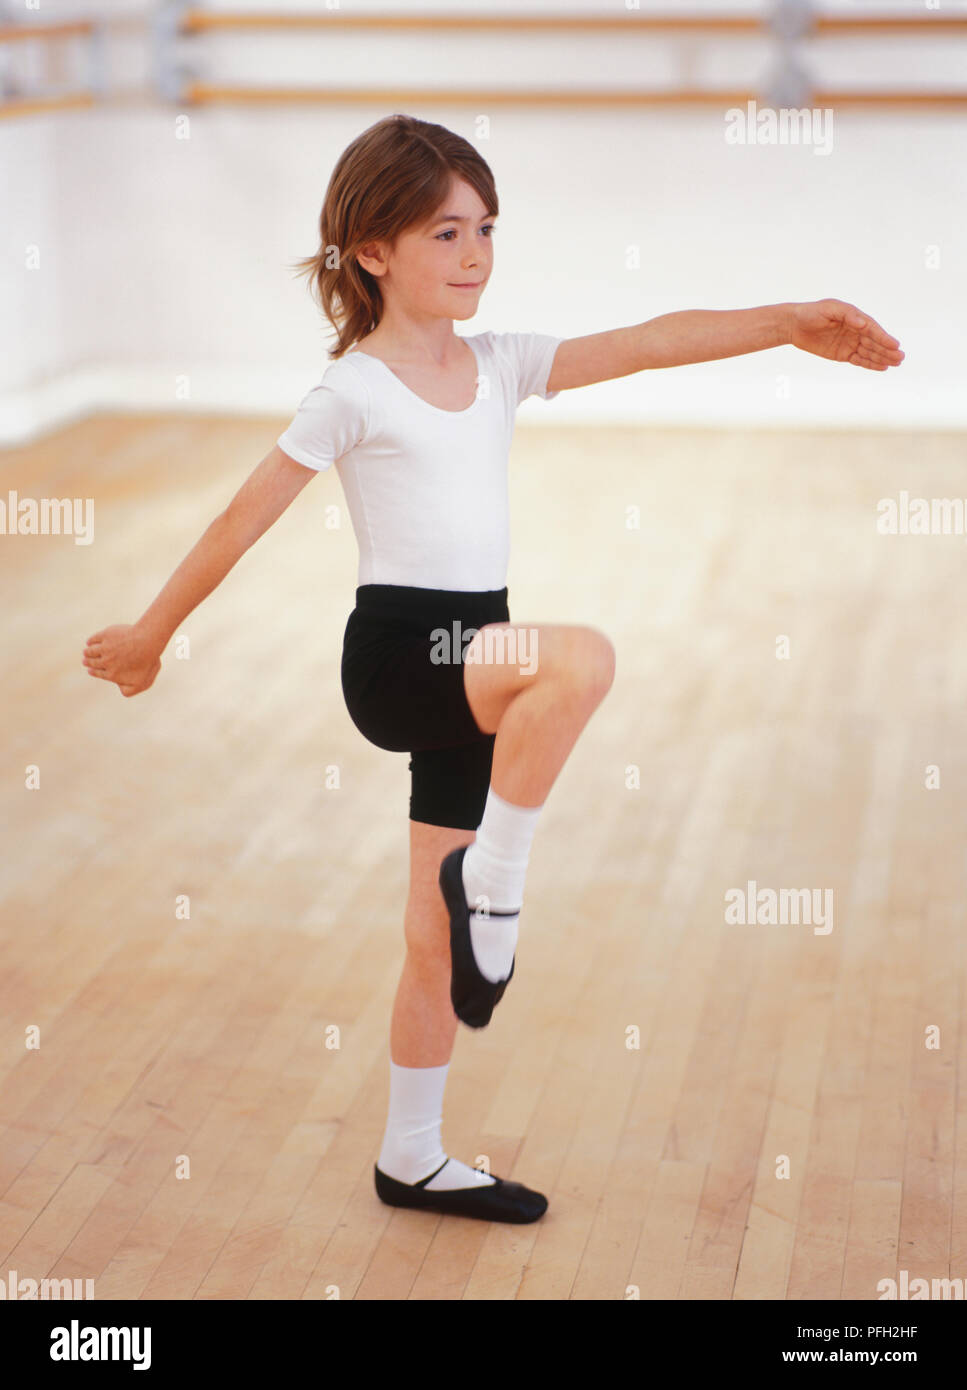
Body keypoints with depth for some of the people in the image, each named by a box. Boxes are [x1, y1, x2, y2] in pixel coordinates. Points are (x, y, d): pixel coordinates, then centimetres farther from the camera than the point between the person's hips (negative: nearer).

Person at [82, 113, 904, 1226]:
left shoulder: (500, 366, 9)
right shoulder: (352, 393, -7)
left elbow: (646, 343, -1)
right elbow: (243, 520, -2)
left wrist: (786, 322, -11)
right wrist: (150, 633, 4)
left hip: (471, 670, 6)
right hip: (397, 654, -6)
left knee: (437, 938, 12)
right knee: (582, 657, -34)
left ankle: (413, 1158, 26)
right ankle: (491, 878, -17)